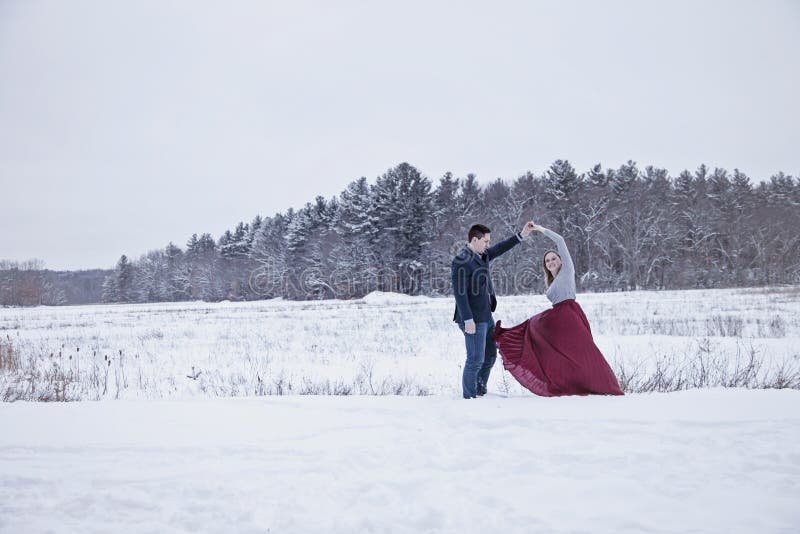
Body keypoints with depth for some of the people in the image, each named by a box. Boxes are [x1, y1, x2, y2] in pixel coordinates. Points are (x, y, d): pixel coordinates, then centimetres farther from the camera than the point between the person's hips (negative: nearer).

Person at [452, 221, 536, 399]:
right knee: (476, 360, -5)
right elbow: (459, 293, -21)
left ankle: (480, 391, 29)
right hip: (474, 320, -10)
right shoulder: (461, 261, -17)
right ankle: (469, 397, 6)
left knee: (490, 356, 17)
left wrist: (521, 235, 21)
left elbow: (499, 249, 27)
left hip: (486, 316, 10)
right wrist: (468, 320, -23)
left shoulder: (481, 255, 11)